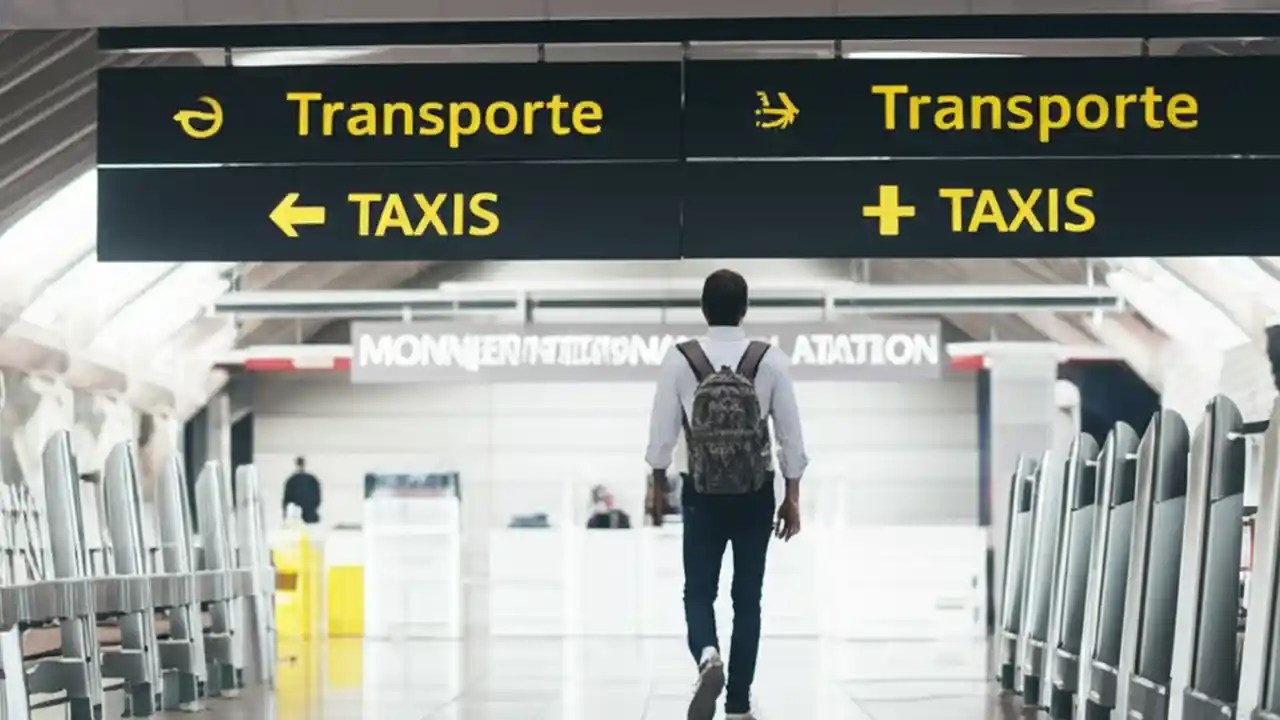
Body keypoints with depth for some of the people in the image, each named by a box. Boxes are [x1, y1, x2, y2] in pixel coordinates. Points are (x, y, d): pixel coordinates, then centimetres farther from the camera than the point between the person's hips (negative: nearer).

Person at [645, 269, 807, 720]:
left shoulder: (680, 360, -8)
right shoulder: (771, 360, -6)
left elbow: (662, 431, -3)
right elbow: (790, 434, -3)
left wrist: (658, 483, 12)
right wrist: (792, 498, 6)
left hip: (702, 494, -1)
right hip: (755, 495, 1)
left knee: (699, 591, 10)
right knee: (747, 598, 10)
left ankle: (708, 658, -22)